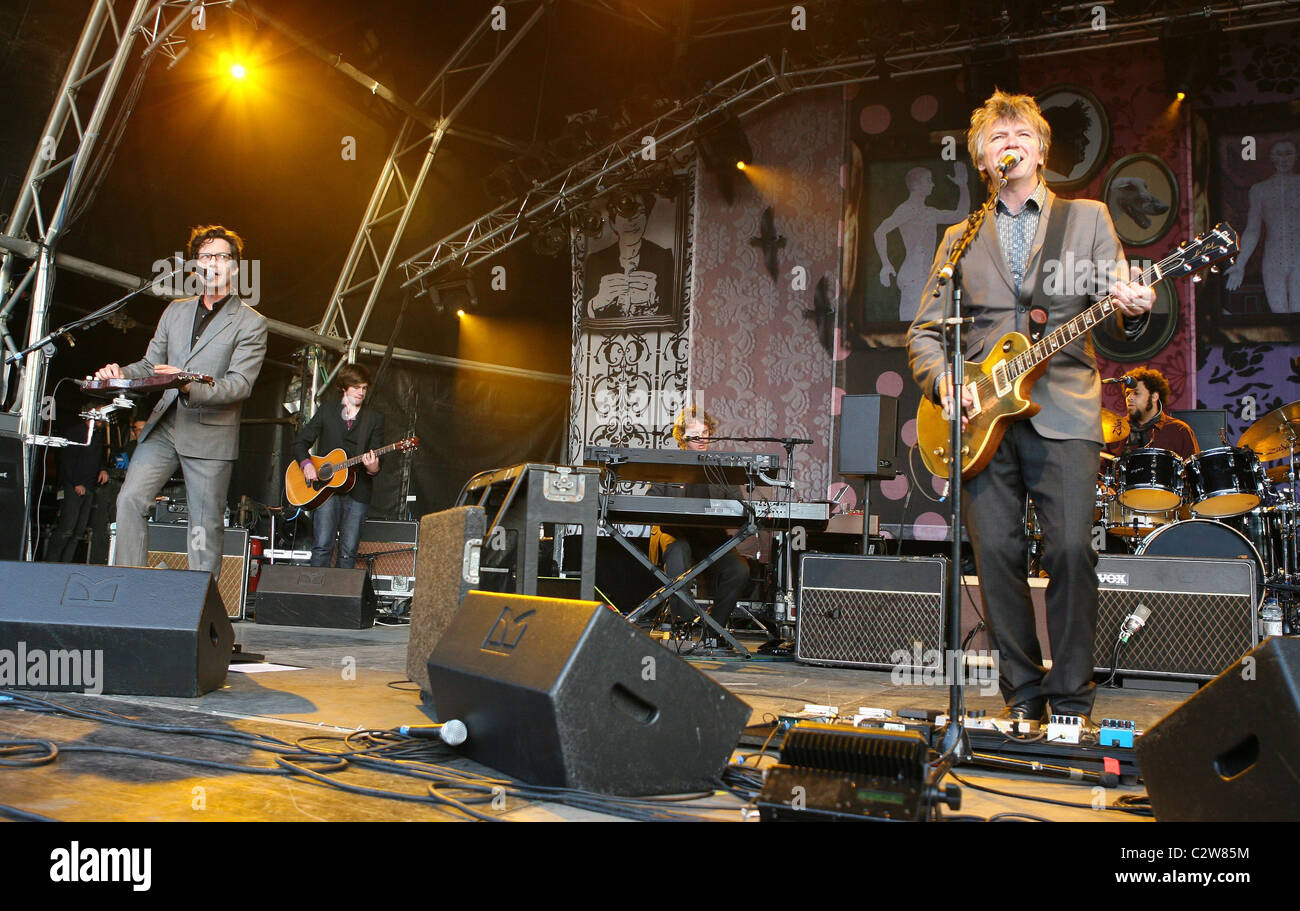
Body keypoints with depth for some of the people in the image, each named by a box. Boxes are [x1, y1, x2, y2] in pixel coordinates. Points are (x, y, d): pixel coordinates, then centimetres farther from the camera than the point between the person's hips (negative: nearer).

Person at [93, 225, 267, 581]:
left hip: (210, 432, -4)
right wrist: (122, 374, -4)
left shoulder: (251, 323, -1)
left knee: (206, 525, -2)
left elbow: (240, 384, -11)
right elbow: (151, 364, 19)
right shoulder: (176, 310, 16)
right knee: (129, 499, -9)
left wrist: (191, 387, -27)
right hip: (163, 424, 5)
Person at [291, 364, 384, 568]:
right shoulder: (326, 412, 13)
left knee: (348, 552, -4)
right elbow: (300, 442, 13)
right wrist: (306, 464, -6)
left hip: (357, 491, 0)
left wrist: (373, 468, -18)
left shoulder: (375, 418, 12)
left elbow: (377, 457, 5)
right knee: (322, 546, -11)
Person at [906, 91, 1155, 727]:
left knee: (1071, 549, -11)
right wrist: (943, 382, -4)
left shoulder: (1087, 218, 14)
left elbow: (1116, 306, 8)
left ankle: (1071, 698, 3)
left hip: (1063, 411, -1)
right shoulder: (960, 238, 18)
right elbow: (924, 332, 16)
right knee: (995, 552, -4)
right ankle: (1023, 692, 11)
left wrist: (1133, 309, -17)